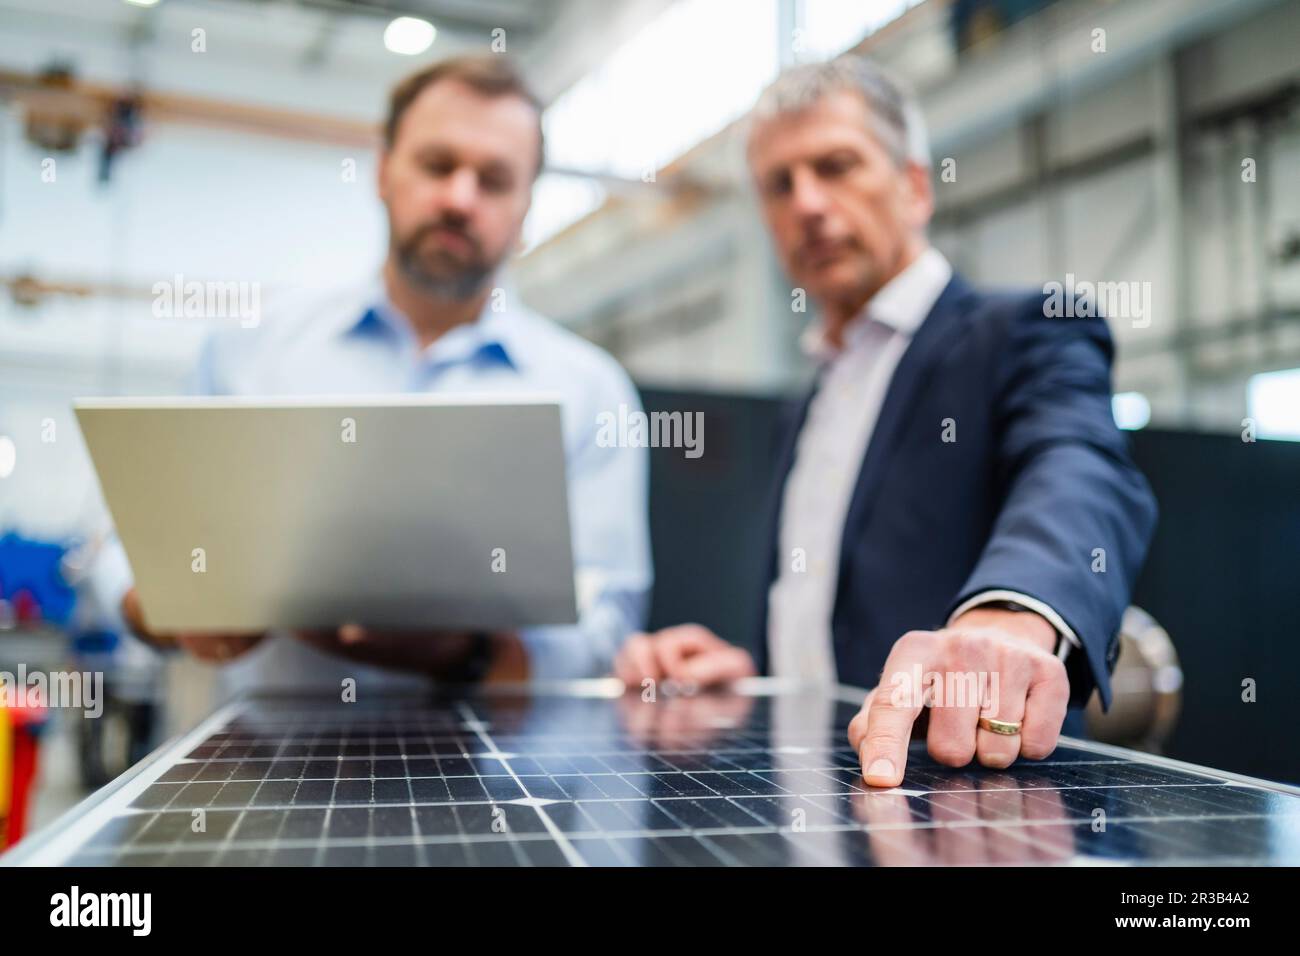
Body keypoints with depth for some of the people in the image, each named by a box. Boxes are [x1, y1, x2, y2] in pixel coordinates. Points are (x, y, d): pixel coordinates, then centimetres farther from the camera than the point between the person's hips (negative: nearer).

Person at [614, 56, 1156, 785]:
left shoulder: (1025, 337, -3)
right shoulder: (825, 392, 19)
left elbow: (1084, 476, -25)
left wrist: (1014, 613, -46)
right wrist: (751, 671, 2)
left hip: (966, 796, -5)